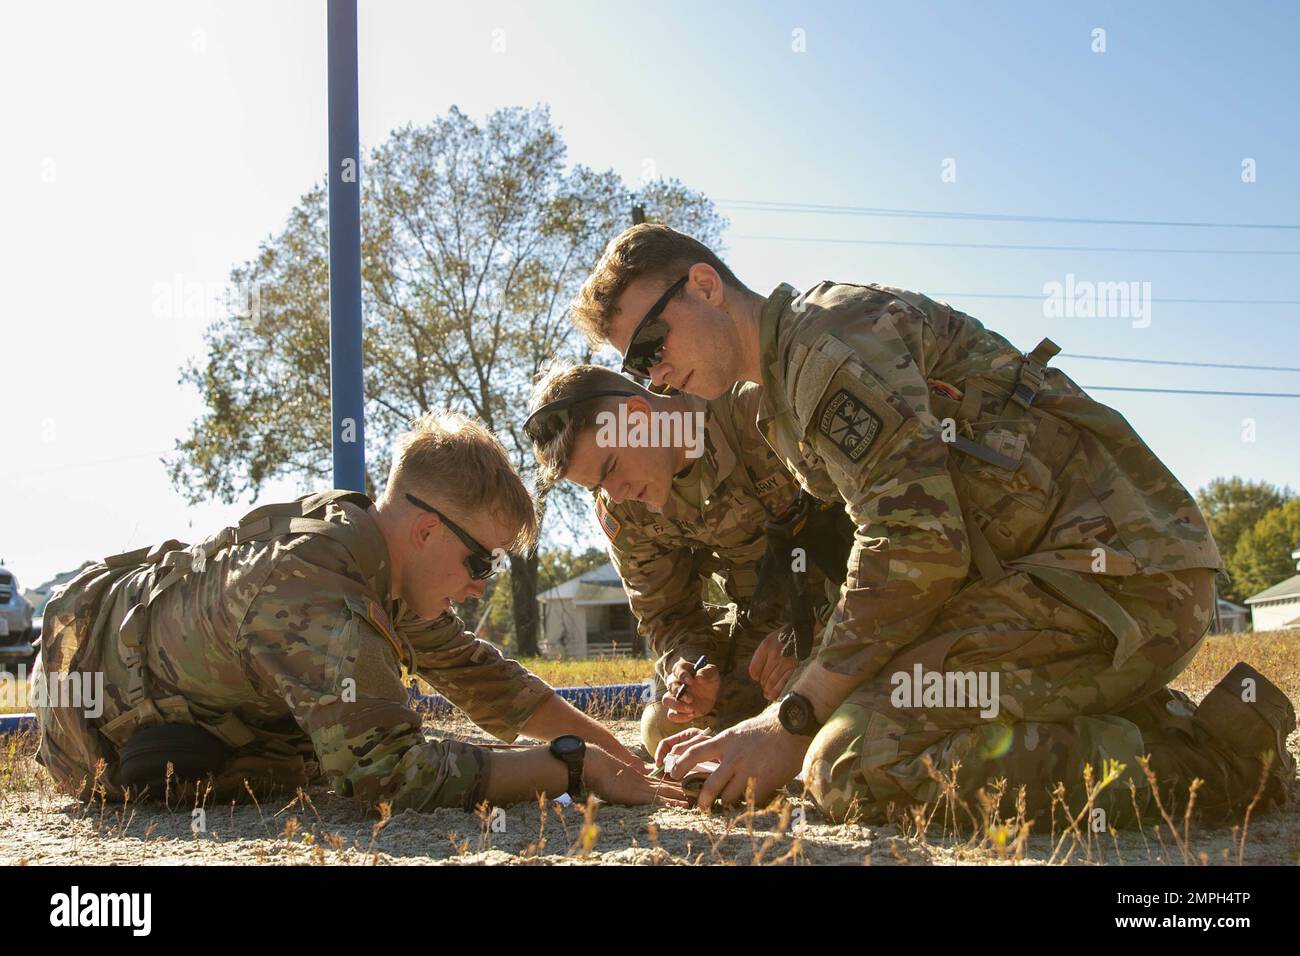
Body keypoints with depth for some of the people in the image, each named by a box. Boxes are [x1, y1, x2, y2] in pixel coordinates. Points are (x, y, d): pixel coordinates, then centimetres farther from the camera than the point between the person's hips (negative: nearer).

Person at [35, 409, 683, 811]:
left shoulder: (359, 529, -9)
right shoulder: (318, 597, -39)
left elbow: (478, 675, 1)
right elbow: (393, 776, -45)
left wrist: (614, 750, -2)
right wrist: (572, 766, -37)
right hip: (98, 728, -8)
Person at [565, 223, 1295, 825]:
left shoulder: (828, 329, -8)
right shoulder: (782, 406, 24)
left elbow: (918, 544, -19)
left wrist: (792, 723, -16)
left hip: (1115, 570, -10)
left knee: (854, 765, -22)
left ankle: (1216, 756, -14)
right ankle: (1164, 724, 10)